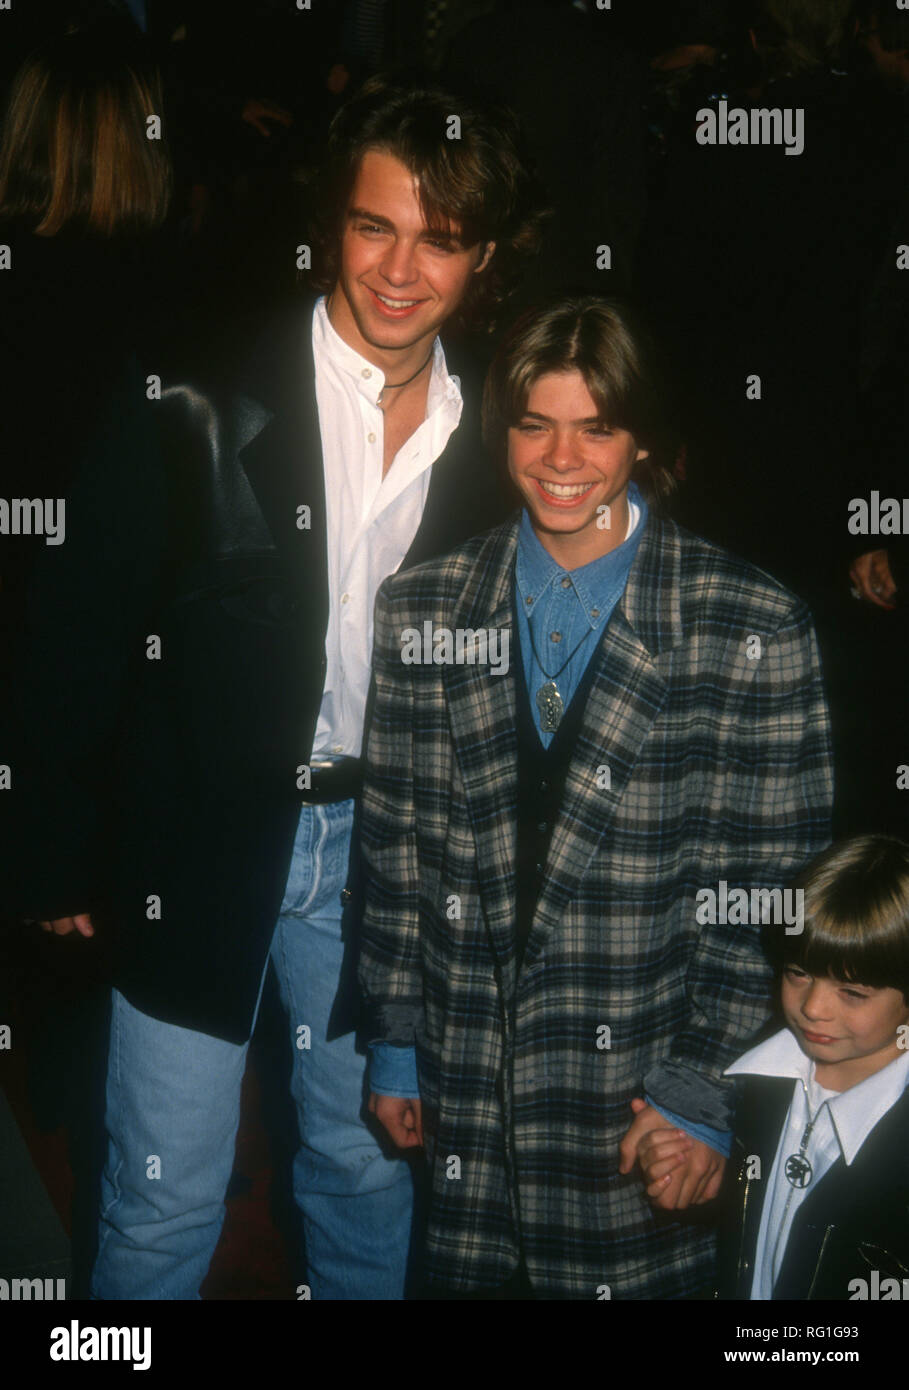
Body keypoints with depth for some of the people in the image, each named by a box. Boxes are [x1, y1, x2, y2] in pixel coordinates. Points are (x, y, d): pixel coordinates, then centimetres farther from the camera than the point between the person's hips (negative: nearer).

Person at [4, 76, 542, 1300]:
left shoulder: (492, 443, -1)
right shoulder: (199, 403, -12)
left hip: (382, 844, 3)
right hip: (196, 842, -3)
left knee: (370, 1172, 19)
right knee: (165, 1200, 8)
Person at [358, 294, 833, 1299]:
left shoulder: (751, 629, -8)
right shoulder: (423, 612, 3)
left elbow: (770, 884, -7)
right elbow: (395, 843, 6)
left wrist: (704, 1086, -9)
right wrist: (393, 1044, 7)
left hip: (645, 1096, -2)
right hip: (469, 1088, 3)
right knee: (468, 1279, 11)